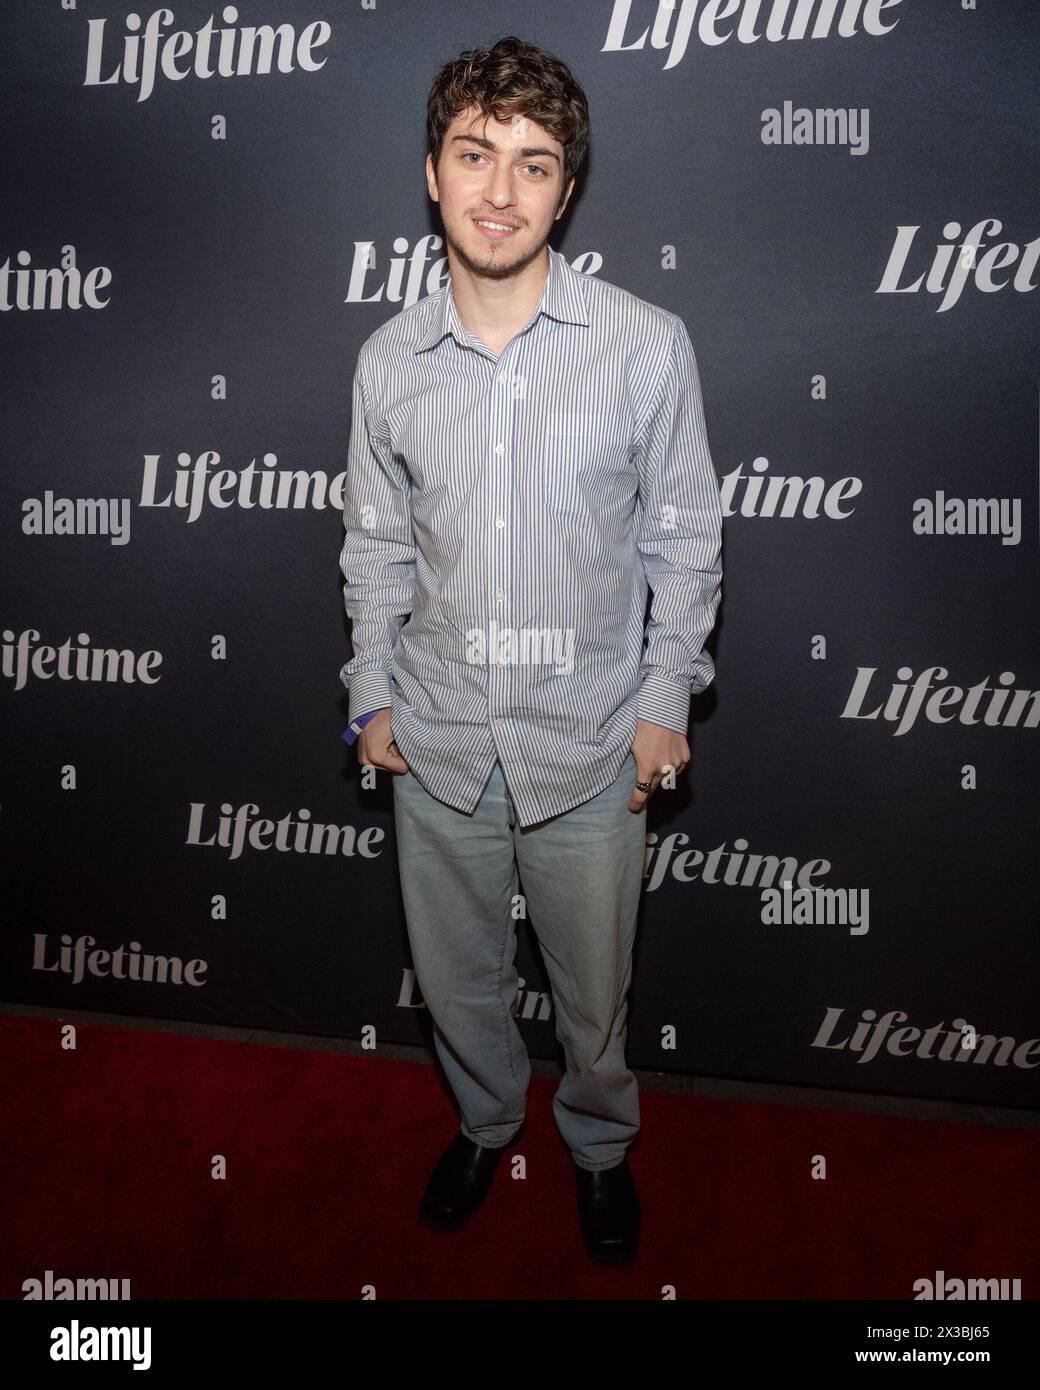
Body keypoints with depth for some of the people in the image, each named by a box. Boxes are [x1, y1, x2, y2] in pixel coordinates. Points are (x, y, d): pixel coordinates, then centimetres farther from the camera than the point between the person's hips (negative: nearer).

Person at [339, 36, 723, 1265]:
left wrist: (664, 700, -4)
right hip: (437, 740, 3)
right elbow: (374, 546, 8)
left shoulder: (648, 346, -10)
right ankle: (485, 1122, 51)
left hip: (590, 743, -2)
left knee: (593, 991, 16)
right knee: (455, 980, 20)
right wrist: (373, 692, 6)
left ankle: (598, 1143, 47)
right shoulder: (388, 360, -1)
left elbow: (686, 540, -2)